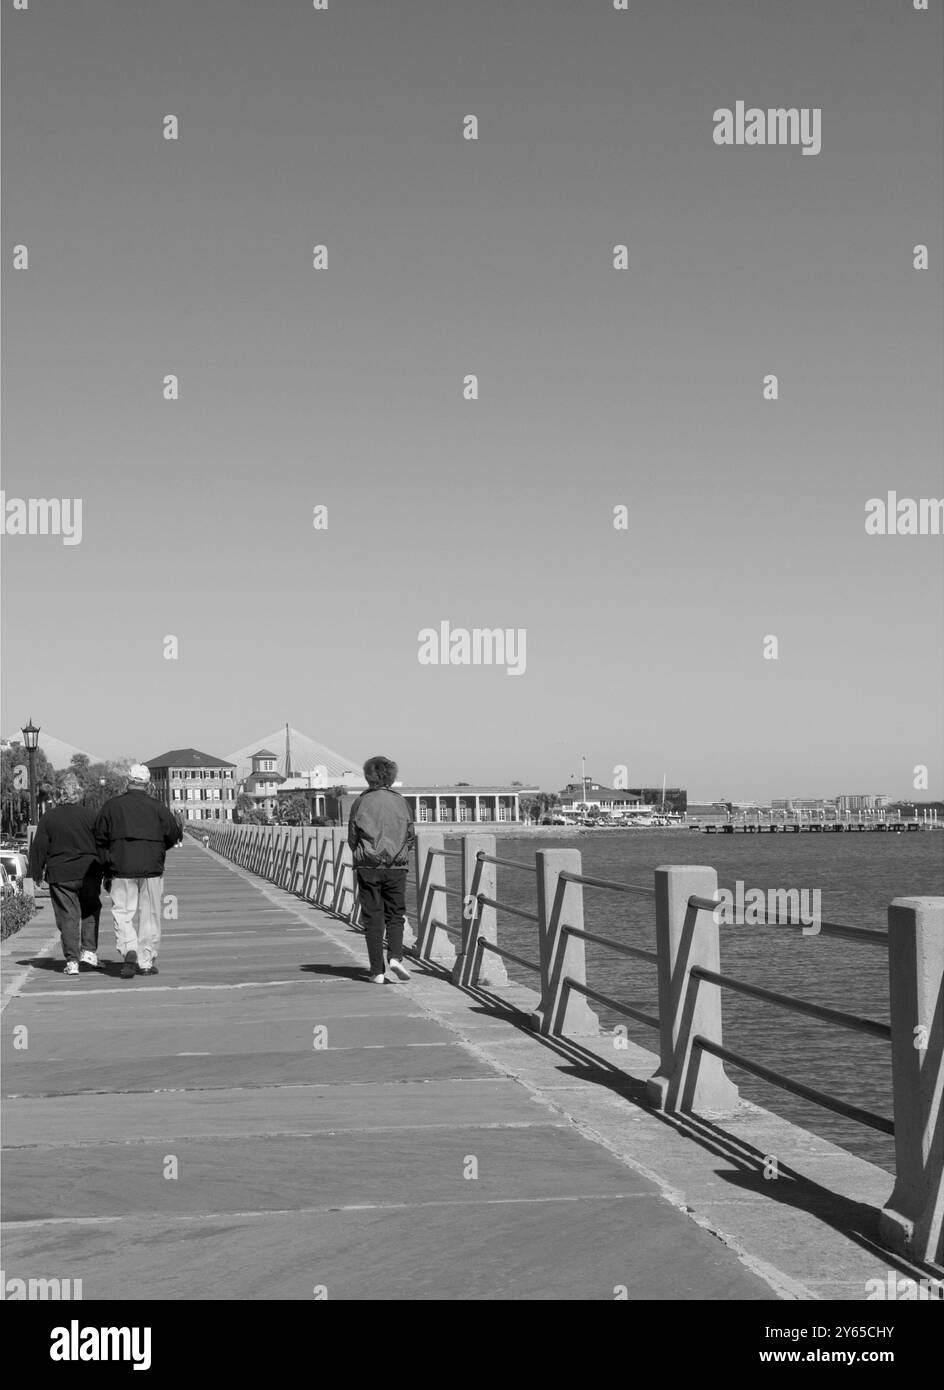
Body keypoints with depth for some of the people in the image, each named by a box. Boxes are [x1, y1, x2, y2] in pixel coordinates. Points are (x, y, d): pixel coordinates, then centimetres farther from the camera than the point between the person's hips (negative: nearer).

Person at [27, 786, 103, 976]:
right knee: (90, 911, 16)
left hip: (60, 875, 0)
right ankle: (89, 951, 5)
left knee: (68, 917, 2)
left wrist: (36, 873, 11)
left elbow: (39, 847, 3)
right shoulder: (88, 816, -1)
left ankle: (72, 961, -1)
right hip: (88, 873, 0)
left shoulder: (48, 818, 1)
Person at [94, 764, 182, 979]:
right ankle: (147, 961, 10)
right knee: (150, 916, 7)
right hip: (152, 868, 0)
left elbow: (100, 839, 5)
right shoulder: (157, 807, 1)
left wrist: (107, 870, 13)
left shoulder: (112, 806, 4)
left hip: (121, 869, 0)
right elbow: (173, 835, 2)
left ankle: (128, 950, -21)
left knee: (122, 913, 3)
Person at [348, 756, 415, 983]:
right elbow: (410, 836, 6)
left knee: (373, 919, 3)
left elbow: (352, 838, 1)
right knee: (395, 916, 10)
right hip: (396, 866, 1)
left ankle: (377, 971, 1)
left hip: (368, 867, -1)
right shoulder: (400, 802, 2)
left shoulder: (361, 802, -3)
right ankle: (395, 956, -12)